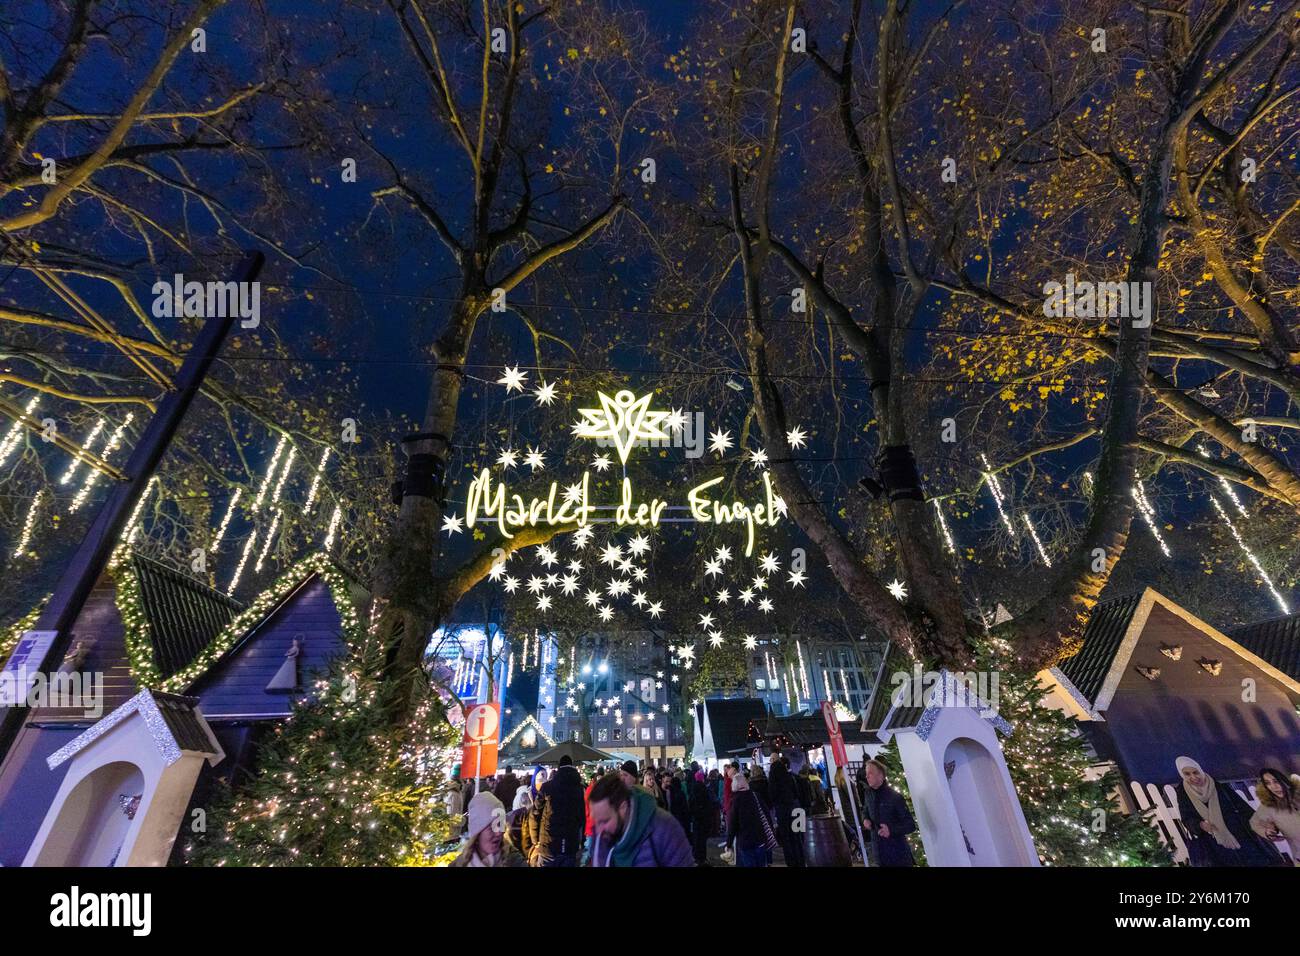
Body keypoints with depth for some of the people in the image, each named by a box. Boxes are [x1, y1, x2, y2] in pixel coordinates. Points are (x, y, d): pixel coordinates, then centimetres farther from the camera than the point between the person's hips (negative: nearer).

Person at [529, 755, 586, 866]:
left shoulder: (547, 786, -3)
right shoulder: (579, 788, 3)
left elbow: (535, 815, -4)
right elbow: (583, 816, -1)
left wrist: (535, 841, 4)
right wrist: (581, 844, 6)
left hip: (548, 846, -2)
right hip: (571, 846, 2)